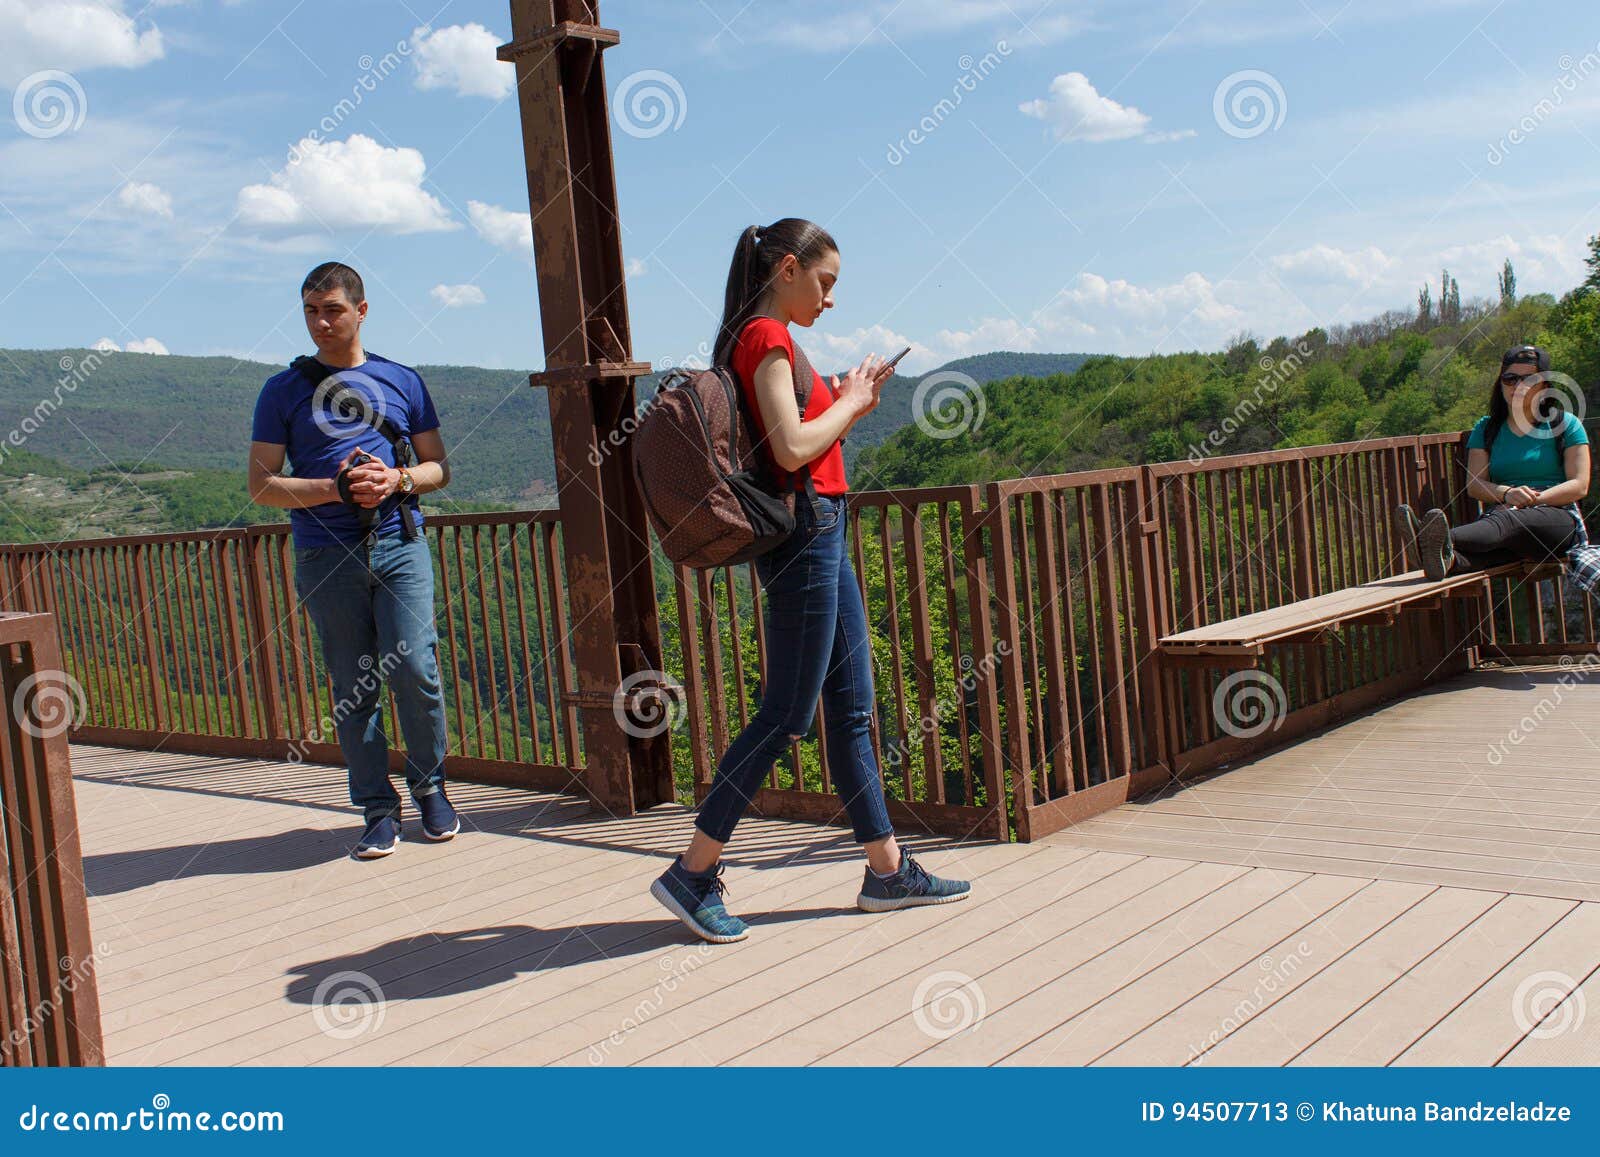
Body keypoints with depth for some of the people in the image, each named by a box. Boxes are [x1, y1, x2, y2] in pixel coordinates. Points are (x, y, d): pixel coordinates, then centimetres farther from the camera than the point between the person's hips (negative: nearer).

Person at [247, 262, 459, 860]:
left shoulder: (401, 380, 11)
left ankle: (429, 786, 11)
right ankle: (378, 810, 13)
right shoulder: (284, 390, 8)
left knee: (415, 669, -10)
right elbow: (262, 484, 4)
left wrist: (396, 480, -8)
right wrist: (335, 489, -11)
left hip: (399, 546, 0)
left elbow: (438, 466, 14)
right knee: (352, 689, 3)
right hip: (326, 557, 0)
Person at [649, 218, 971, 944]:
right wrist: (849, 401, -6)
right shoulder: (767, 336, -11)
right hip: (802, 535, -10)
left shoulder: (763, 339, 18)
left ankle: (888, 870, 19)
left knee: (852, 709, 11)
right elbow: (792, 450, -21)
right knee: (785, 715, -6)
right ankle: (692, 875, 1)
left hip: (820, 536, 10)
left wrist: (850, 403, 10)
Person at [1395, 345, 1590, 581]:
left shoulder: (1566, 424, 13)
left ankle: (1445, 540, -70)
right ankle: (1448, 558, -74)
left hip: (1557, 516, -2)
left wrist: (1534, 499, -13)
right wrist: (1506, 493, -14)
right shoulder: (1487, 428, 20)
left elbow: (1579, 486, 3)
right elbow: (1474, 484, 8)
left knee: (1507, 521, -38)